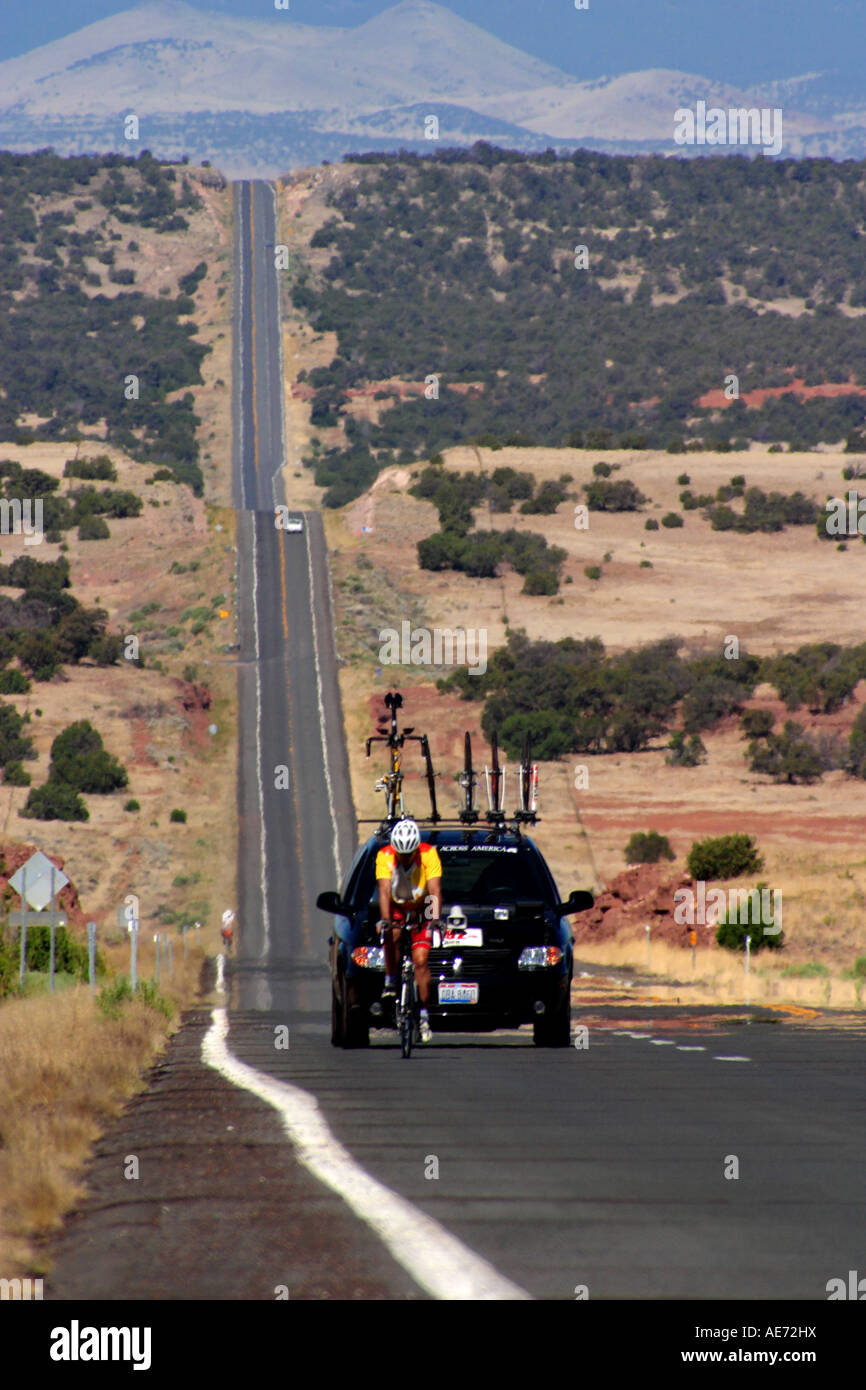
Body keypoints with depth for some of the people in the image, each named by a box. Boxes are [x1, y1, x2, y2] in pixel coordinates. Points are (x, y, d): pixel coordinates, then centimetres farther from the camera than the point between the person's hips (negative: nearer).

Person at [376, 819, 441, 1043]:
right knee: (391, 935, -32)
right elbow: (384, 890, -30)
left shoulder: (429, 855, -24)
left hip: (421, 910, -1)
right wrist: (385, 919, -44)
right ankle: (390, 982, -12)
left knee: (421, 961, -12)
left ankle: (424, 1013, -5)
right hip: (396, 909, 1)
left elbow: (435, 890, -29)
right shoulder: (385, 856, -22)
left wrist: (435, 919, -42)